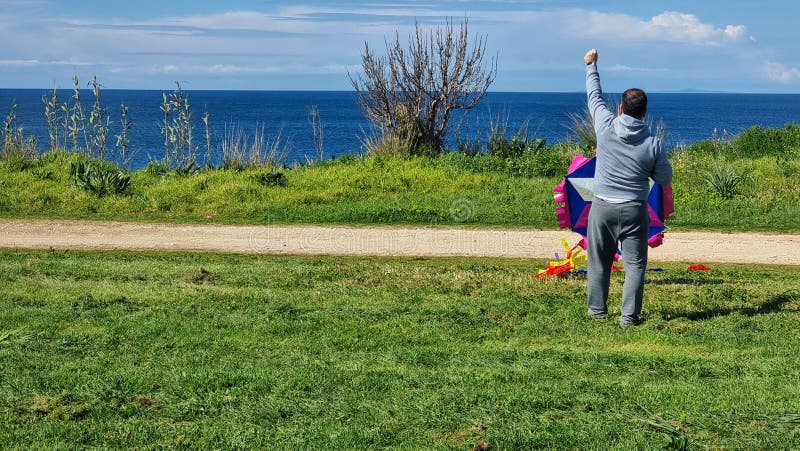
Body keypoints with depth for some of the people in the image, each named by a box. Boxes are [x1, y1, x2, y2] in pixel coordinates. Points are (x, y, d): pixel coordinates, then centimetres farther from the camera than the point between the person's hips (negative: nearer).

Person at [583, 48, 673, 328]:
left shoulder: (606, 126, -8)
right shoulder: (653, 144, -9)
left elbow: (594, 95, 9)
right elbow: (664, 178, 2)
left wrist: (591, 66, 23)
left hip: (602, 206, 1)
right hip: (634, 210, -1)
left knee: (599, 261, 14)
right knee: (635, 264, 4)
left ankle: (597, 309, 24)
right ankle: (629, 316, 1)